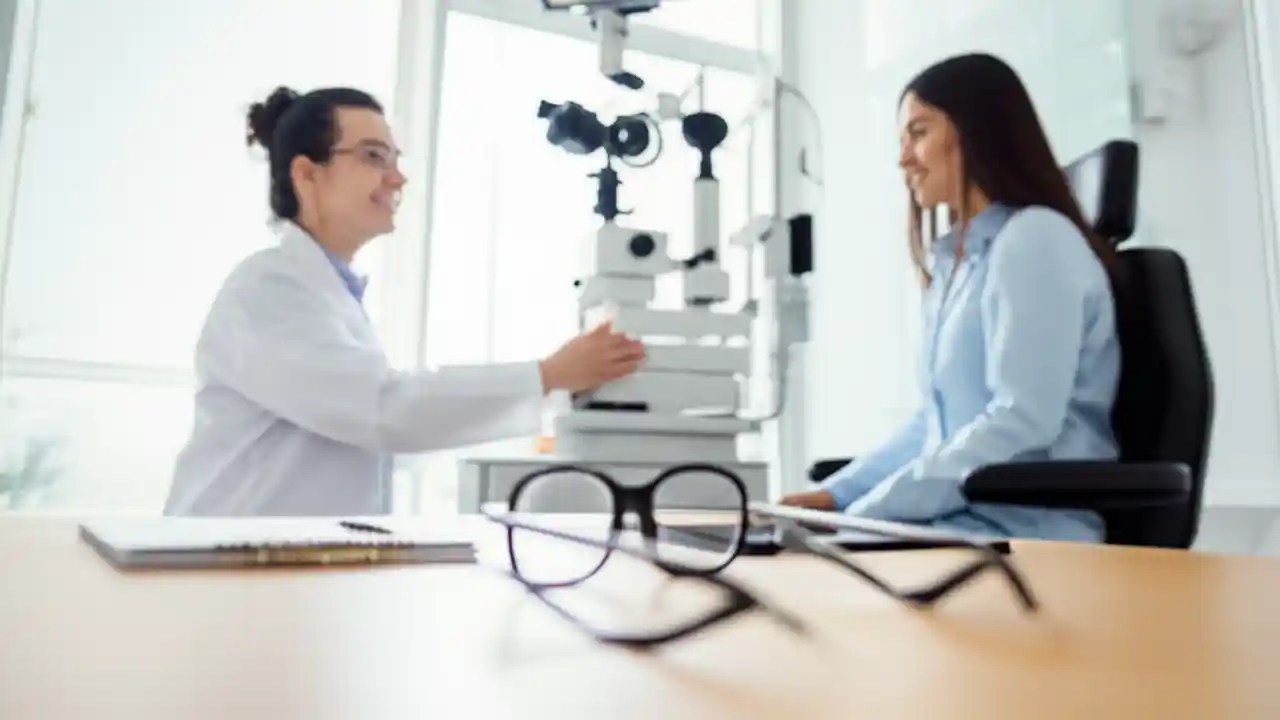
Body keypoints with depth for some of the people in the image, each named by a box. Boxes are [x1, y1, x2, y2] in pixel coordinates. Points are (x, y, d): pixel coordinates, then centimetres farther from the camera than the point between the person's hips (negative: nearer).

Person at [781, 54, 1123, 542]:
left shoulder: (1034, 238, -8)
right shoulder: (956, 260, 20)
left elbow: (1021, 424, -19)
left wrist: (867, 511, -17)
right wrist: (837, 493, 6)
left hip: (1025, 531, -7)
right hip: (959, 520, 8)